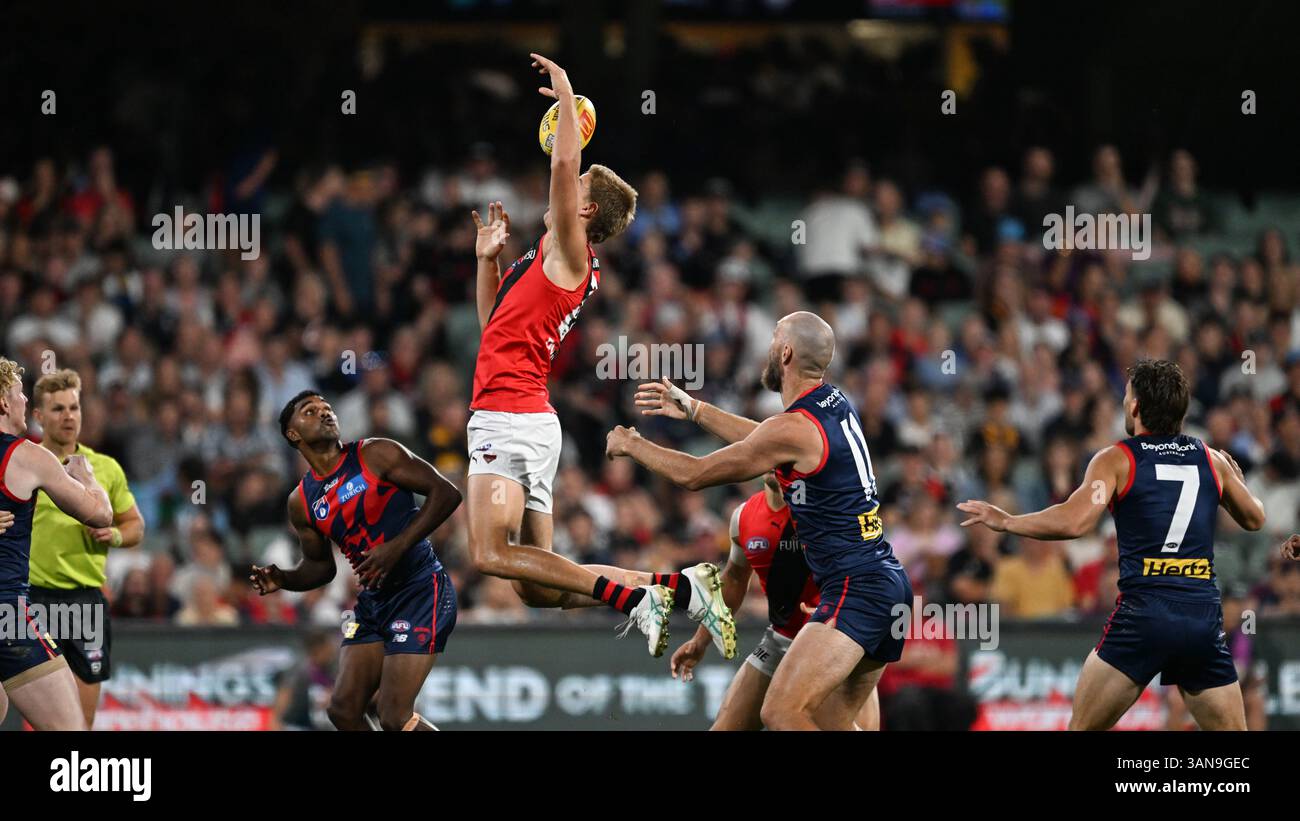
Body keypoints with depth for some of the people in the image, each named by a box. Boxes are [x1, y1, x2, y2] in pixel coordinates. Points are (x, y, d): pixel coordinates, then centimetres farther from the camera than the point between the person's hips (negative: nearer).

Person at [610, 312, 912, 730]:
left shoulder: (794, 428, -14)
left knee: (780, 711, -18)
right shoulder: (835, 403, 12)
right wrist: (692, 408, 39)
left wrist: (631, 444, 14)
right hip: (890, 582, 10)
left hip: (855, 589, -10)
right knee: (828, 725, 13)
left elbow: (694, 474, -3)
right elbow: (763, 443, 33)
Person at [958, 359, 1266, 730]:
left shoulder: (1118, 459, 1)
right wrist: (1237, 479, 47)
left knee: (1082, 727, 9)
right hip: (1204, 617, 3)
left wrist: (1006, 521, 0)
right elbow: (1254, 518, 26)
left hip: (1143, 615, -3)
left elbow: (1074, 522, -14)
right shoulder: (1211, 459, 12)